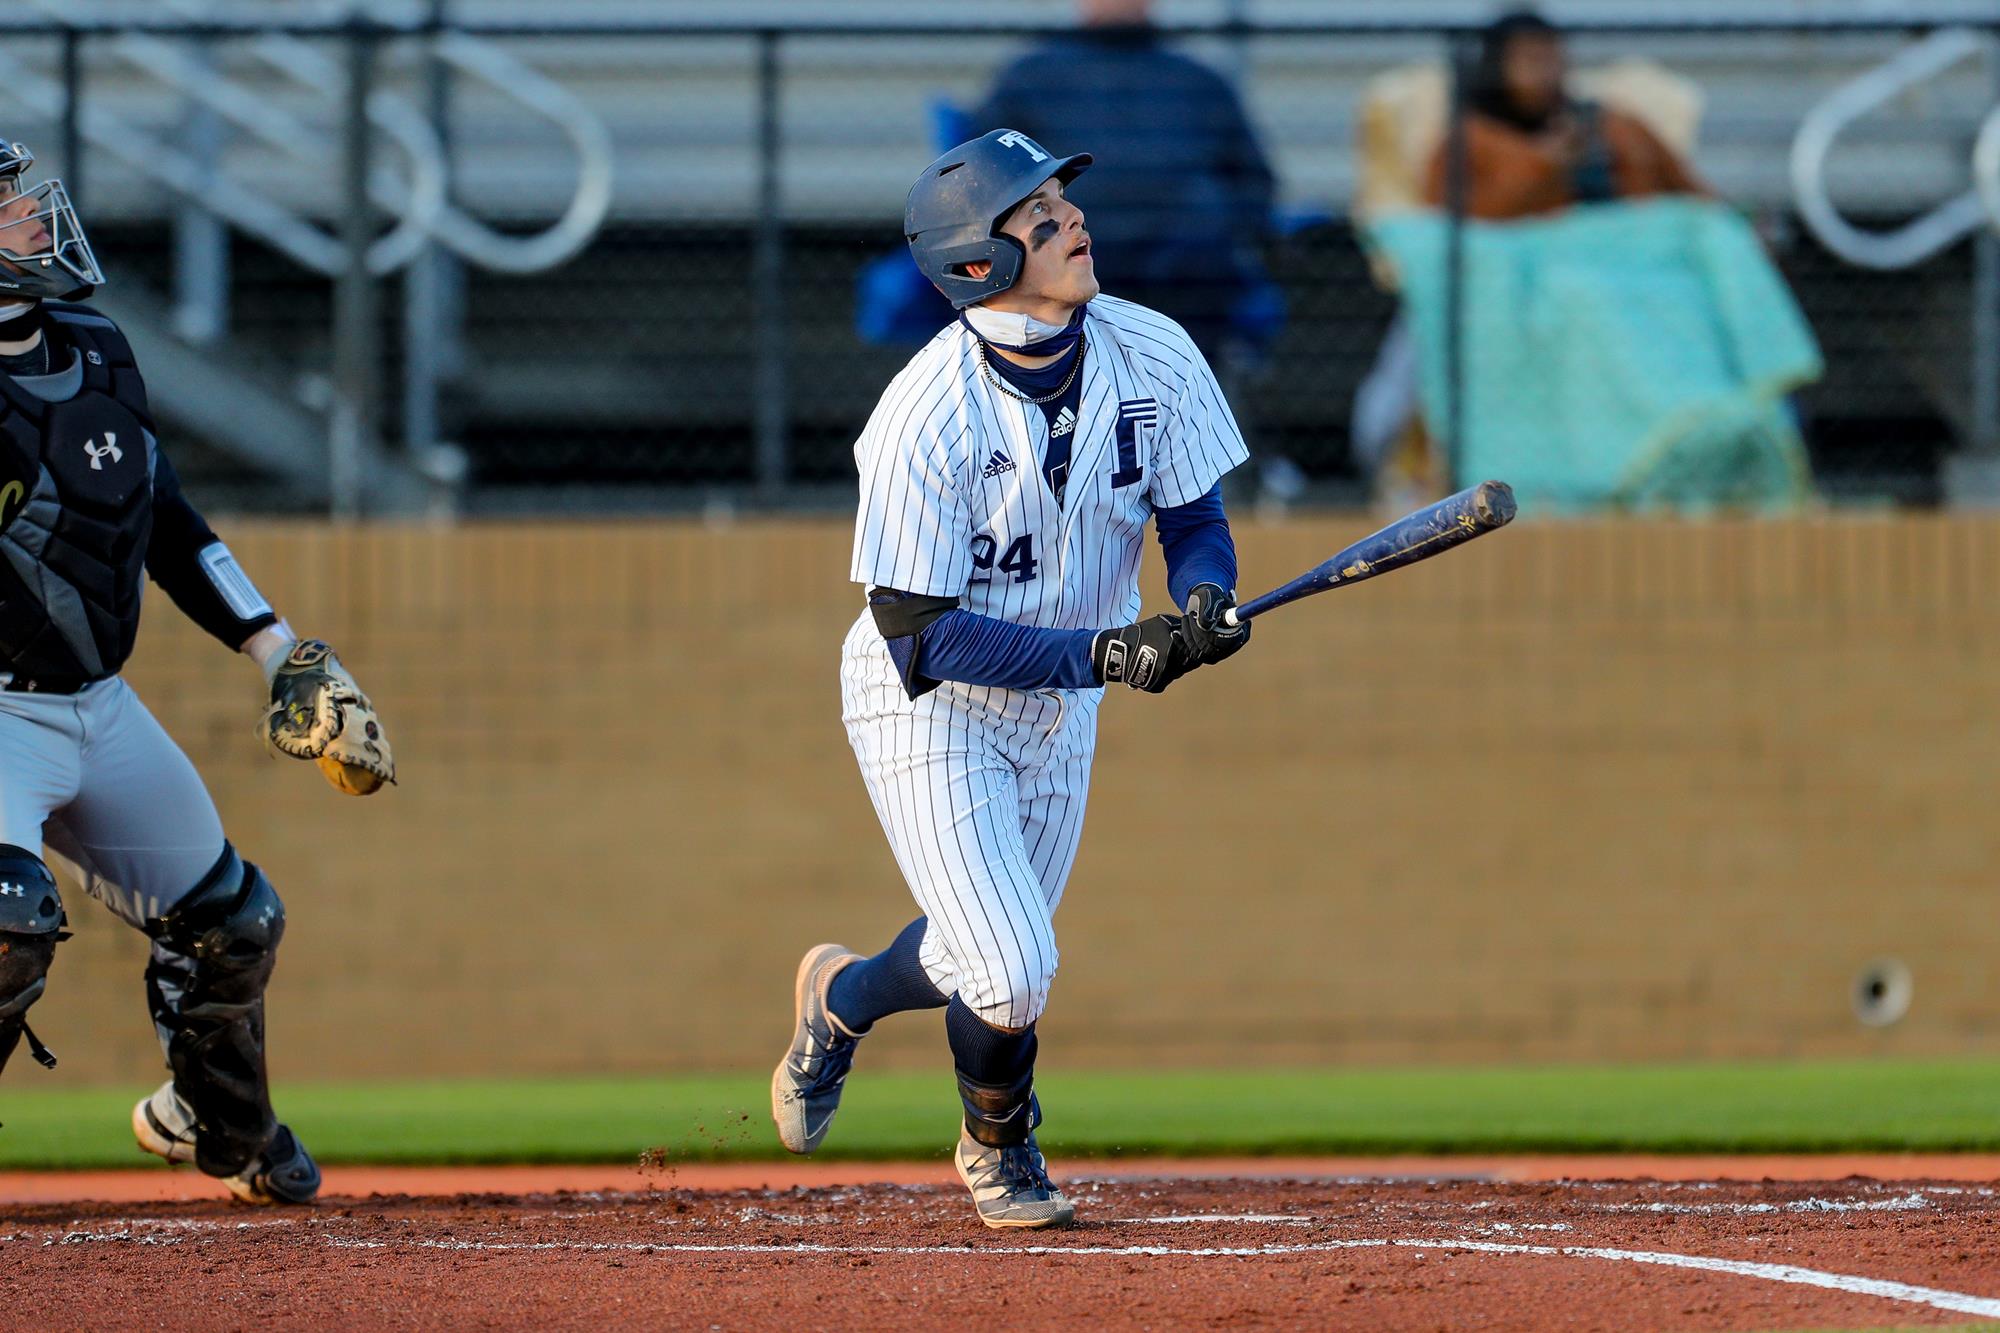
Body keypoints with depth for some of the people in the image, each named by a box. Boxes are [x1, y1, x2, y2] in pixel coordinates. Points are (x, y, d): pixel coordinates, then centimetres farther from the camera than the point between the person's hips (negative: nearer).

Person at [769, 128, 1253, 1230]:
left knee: (995, 958, 16)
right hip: (925, 700, -6)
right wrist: (1102, 650, -35)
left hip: (1060, 699, 6)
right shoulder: (926, 417, -30)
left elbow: (1197, 522, -4)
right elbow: (920, 635, -27)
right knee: (1009, 976, -13)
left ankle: (842, 999, 49)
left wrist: (1201, 599, -28)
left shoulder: (1151, 359, -14)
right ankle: (999, 1141, 22)